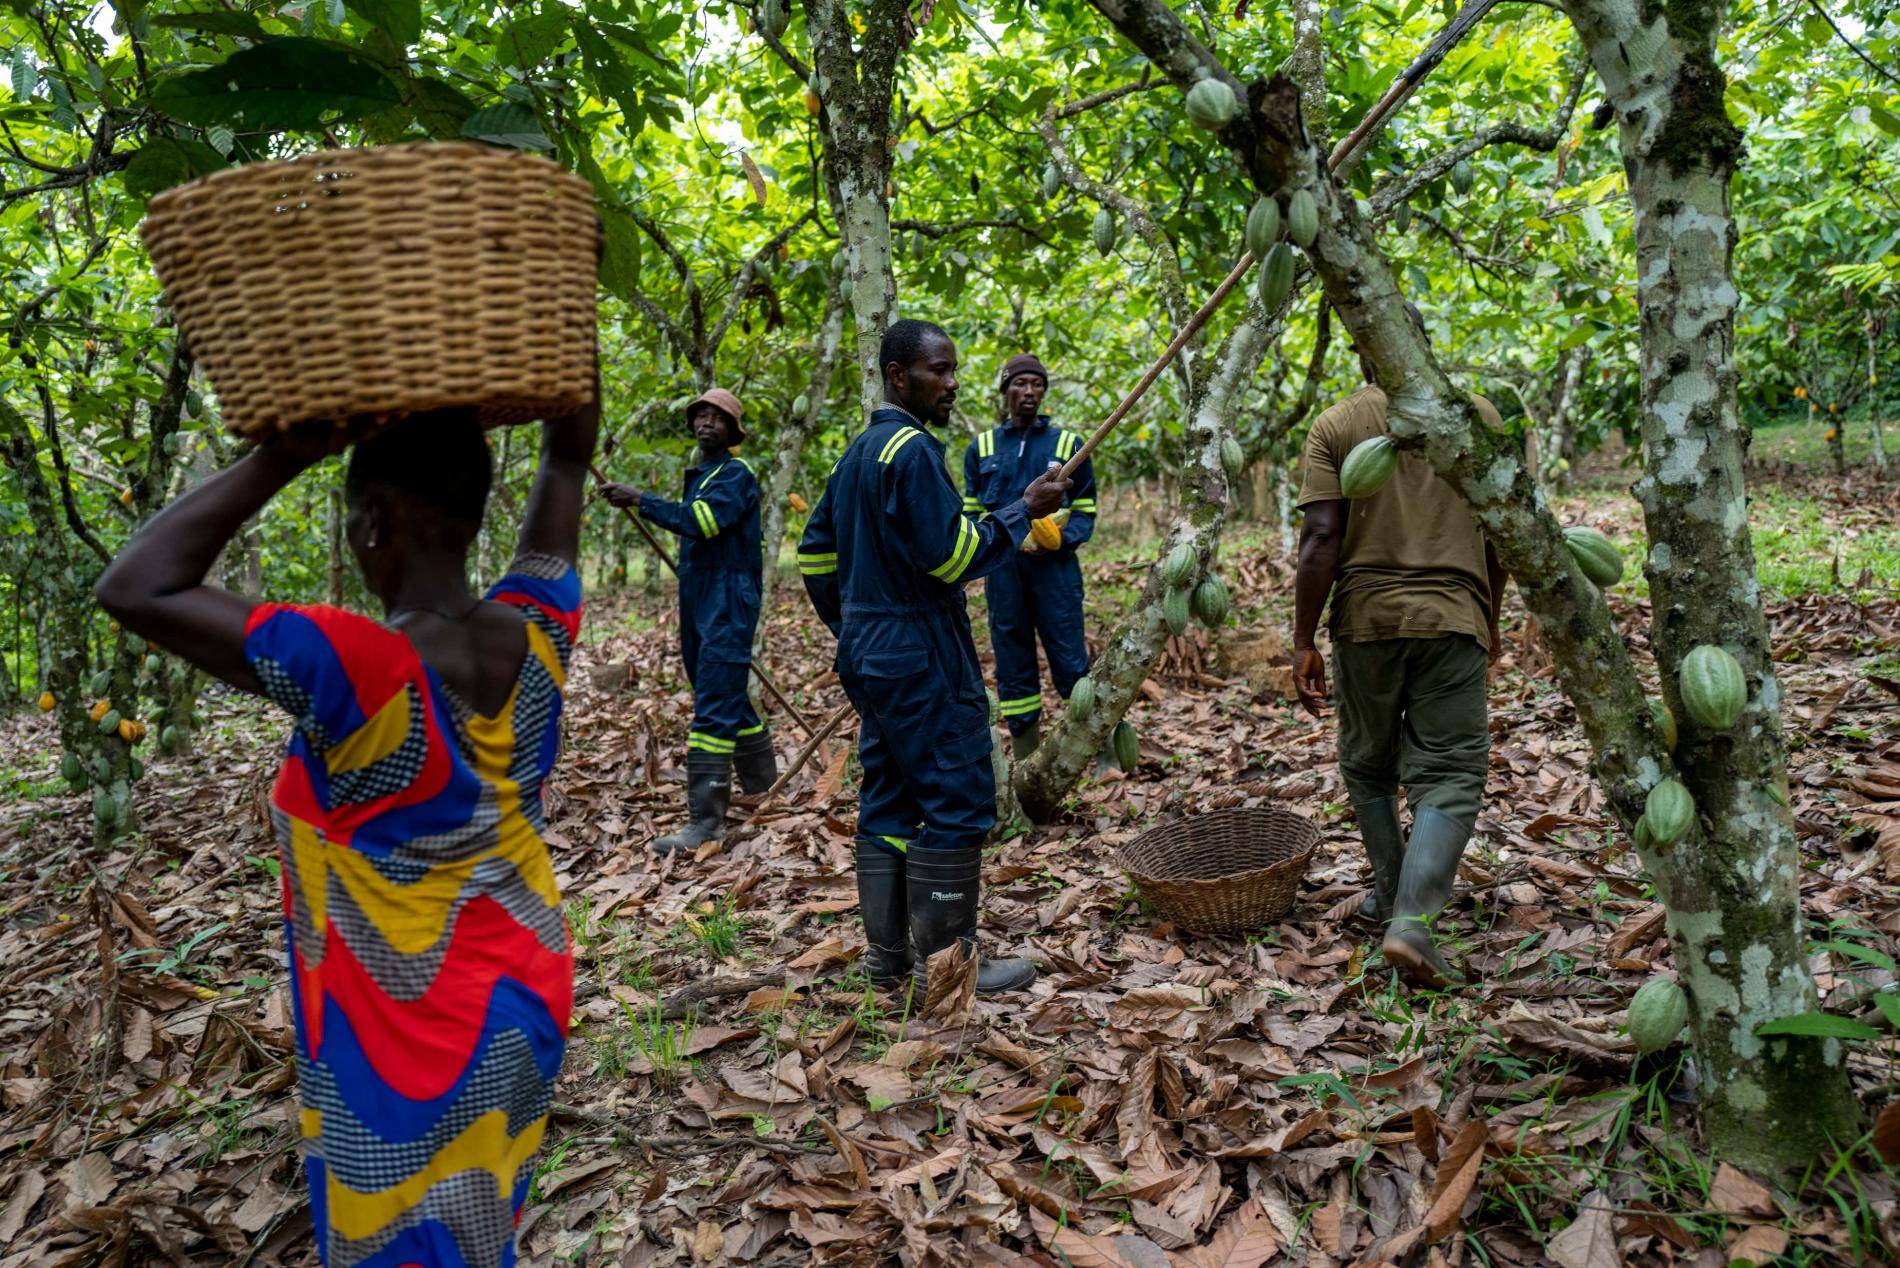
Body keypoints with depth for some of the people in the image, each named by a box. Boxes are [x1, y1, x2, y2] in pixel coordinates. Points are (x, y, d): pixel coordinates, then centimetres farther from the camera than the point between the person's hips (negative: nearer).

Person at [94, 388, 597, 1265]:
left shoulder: (355, 669, -29)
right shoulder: (534, 634, -11)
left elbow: (135, 591, -25)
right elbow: (568, 457, 2)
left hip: (410, 1041, -5)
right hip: (523, 999, 6)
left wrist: (281, 457, -24)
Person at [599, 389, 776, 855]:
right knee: (725, 695, 18)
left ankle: (707, 818, -14)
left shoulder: (737, 474, -9)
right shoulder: (698, 475, 18)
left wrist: (640, 500, -24)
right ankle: (759, 776, 36)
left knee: (715, 704, -13)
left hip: (728, 601, -9)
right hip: (696, 601, 9)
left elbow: (701, 519, -24)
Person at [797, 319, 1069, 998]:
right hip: (923, 660, -10)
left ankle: (888, 953, 20)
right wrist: (1024, 509, -10)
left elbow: (815, 552, 20)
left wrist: (851, 628, 24)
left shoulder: (859, 452, 15)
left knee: (887, 801, 12)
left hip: (869, 654, 10)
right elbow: (953, 557, -20)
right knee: (956, 804, -2)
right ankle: (944, 961, 5)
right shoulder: (912, 449, -15)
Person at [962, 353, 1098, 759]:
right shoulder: (982, 447, 9)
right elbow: (971, 511, 14)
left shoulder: (1067, 444, 5)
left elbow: (1085, 511, 7)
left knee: (1070, 658, -6)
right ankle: (1026, 761, 16)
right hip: (1002, 569, 2)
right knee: (1012, 663, 7)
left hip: (1055, 566, -2)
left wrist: (1059, 539, -13)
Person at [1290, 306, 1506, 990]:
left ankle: (1390, 894, 31)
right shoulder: (1477, 414, 6)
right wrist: (1491, 616, 22)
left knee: (1368, 767, 18)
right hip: (1454, 617, 0)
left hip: (1365, 619, 0)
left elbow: (1320, 539, -8)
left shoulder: (1335, 425, 0)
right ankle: (1413, 920, -13)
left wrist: (1302, 641, -5)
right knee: (1448, 777, 1)